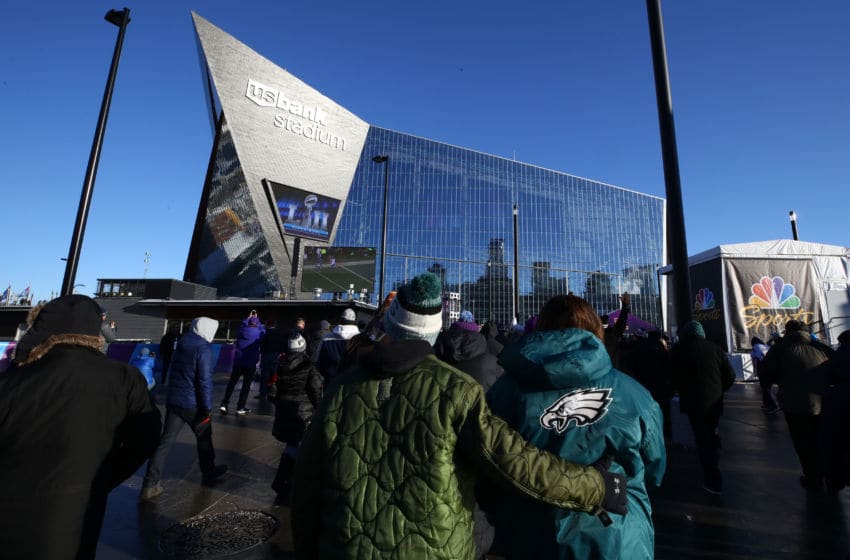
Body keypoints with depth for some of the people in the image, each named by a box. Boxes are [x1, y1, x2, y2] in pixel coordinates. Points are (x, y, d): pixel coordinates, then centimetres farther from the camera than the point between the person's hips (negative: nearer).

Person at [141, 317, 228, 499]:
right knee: (204, 437, 14)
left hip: (173, 401, 6)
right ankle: (208, 472, 29)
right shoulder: (204, 349, -18)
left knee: (165, 442, 8)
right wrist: (206, 408, -17)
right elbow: (205, 381, -21)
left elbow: (174, 372, 18)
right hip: (193, 404, -6)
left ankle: (150, 485, 6)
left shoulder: (181, 345, 7)